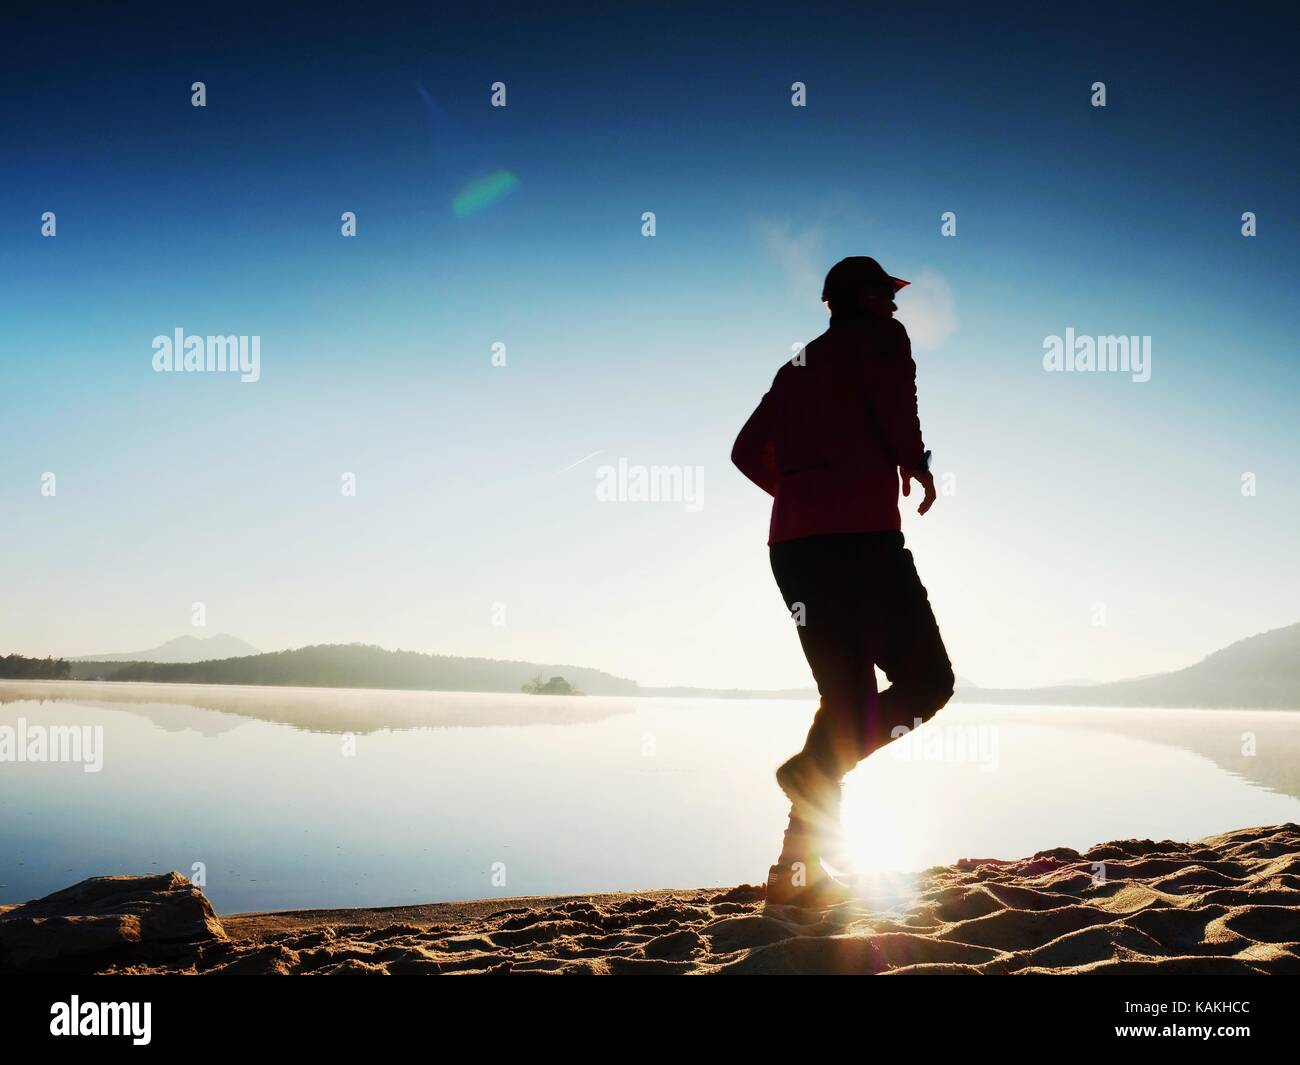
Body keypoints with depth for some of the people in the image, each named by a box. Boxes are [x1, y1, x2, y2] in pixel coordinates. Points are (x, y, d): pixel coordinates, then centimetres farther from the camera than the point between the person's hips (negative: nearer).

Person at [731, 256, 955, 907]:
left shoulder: (800, 362, 24)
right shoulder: (881, 338, 5)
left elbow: (747, 451, 24)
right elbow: (900, 426, -12)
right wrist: (920, 472, 6)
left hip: (792, 542, 7)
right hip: (861, 536, -7)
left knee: (846, 695, 11)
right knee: (927, 682, 2)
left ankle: (799, 866, 5)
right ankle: (813, 769, -18)